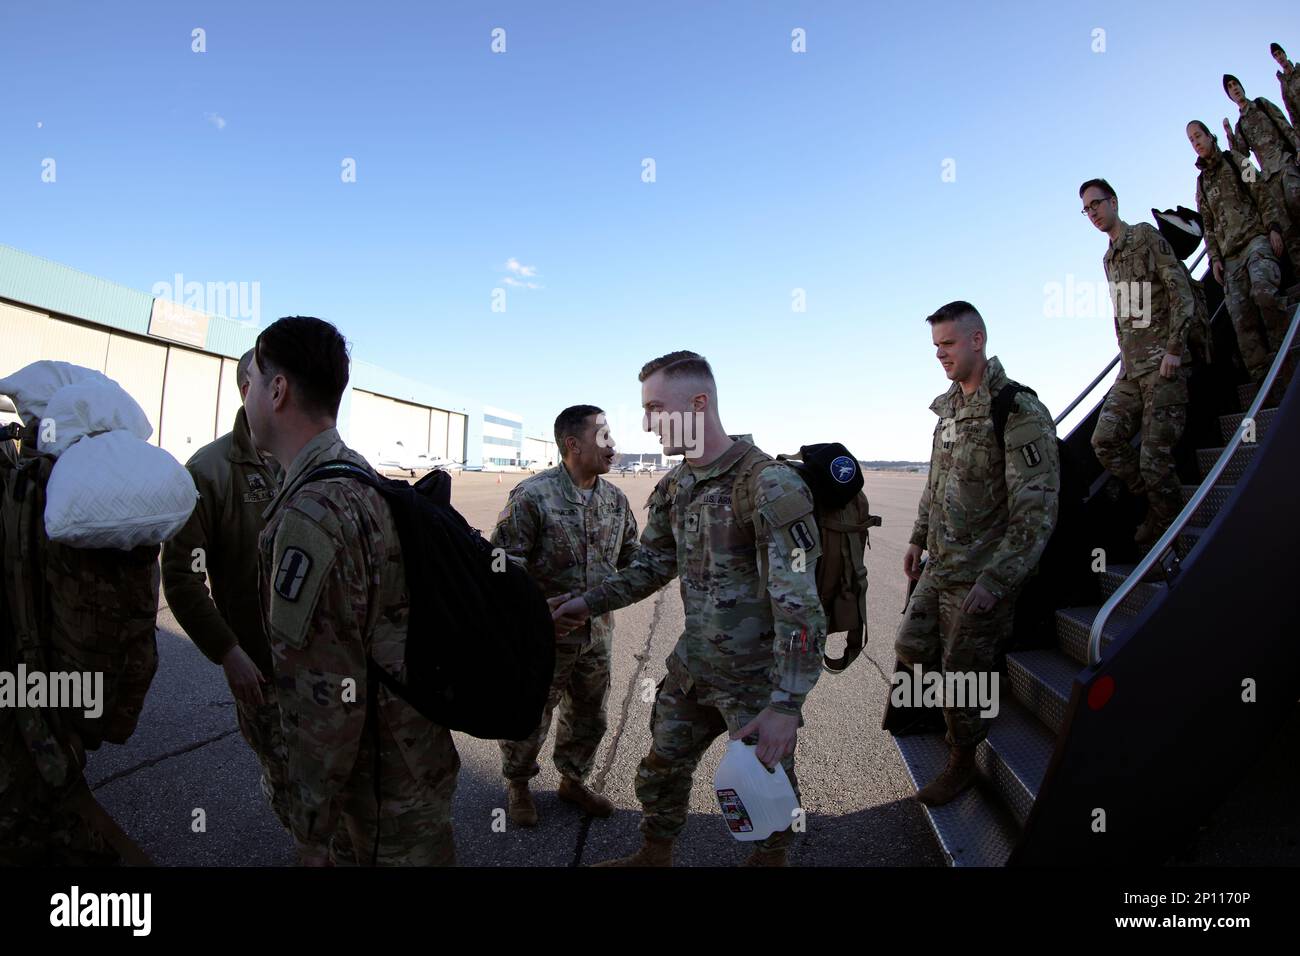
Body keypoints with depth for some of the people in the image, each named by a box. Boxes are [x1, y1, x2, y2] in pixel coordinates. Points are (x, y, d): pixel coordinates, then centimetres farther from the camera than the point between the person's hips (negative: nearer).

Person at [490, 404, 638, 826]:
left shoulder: (615, 499, 2)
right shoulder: (532, 495, -18)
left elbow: (632, 557, 13)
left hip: (598, 632, 6)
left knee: (589, 715, 20)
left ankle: (573, 781, 44)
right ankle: (517, 786, 38)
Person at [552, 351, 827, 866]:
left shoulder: (770, 485, -22)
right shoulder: (674, 486, 2)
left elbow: (799, 604, -24)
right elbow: (653, 564, 15)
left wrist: (786, 704, -26)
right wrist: (589, 603, 6)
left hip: (757, 675, -7)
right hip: (692, 666, 7)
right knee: (662, 766, 20)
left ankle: (771, 857, 41)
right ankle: (654, 854, 45)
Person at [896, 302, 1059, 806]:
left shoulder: (1019, 414, -19)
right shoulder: (949, 408, 8)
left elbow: (1036, 512, -22)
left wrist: (995, 581, -24)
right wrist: (918, 539, 19)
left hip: (981, 576, -8)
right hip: (940, 567, 8)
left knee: (961, 674, 5)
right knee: (911, 648, 16)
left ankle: (962, 763, 28)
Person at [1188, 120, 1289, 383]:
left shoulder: (1237, 162, 13)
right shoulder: (1201, 181, 21)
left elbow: (1263, 196, 5)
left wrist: (1273, 227, -8)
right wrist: (1214, 258, 6)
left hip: (1255, 239, -3)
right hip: (1229, 255, 3)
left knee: (1263, 291, -29)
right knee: (1241, 316, -9)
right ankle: (1261, 374, -11)